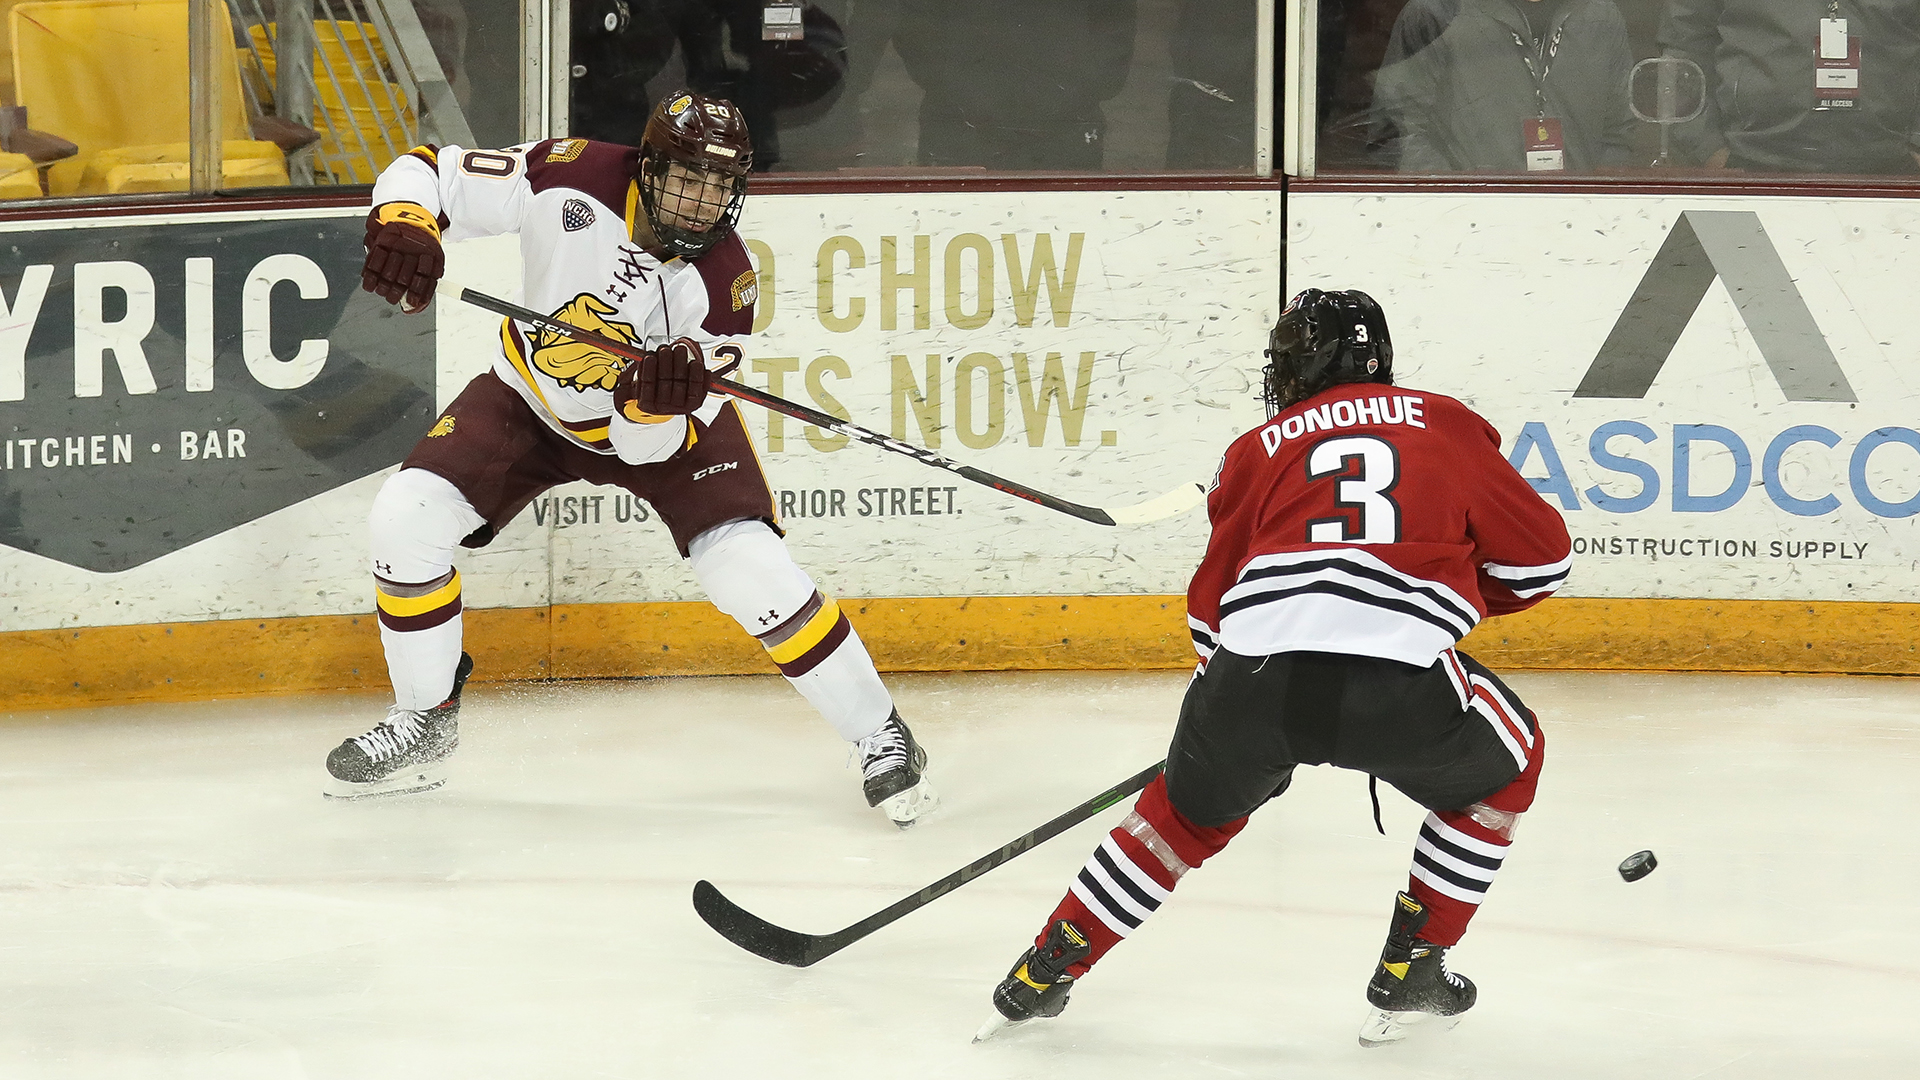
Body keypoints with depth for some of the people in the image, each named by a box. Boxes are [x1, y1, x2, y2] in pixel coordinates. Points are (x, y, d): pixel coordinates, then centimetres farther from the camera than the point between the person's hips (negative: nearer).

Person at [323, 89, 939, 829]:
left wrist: (655, 396, -48)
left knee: (750, 570, -21)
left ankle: (878, 735, -2)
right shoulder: (573, 178, -28)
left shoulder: (723, 282, -28)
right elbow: (429, 172, -19)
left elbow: (648, 445, -25)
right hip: (532, 401, 2)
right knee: (405, 517, -15)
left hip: (659, 426, -2)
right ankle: (424, 725, 7)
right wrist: (402, 228, -40)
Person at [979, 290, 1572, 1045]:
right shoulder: (1445, 424, 20)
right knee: (1503, 761, 28)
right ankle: (1411, 970, 26)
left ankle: (1046, 972, 32)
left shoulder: (1260, 449, 22)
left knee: (1190, 808, 30)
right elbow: (1541, 557, 20)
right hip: (1401, 685, -2)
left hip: (1253, 676, 2)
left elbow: (1211, 613, 23)